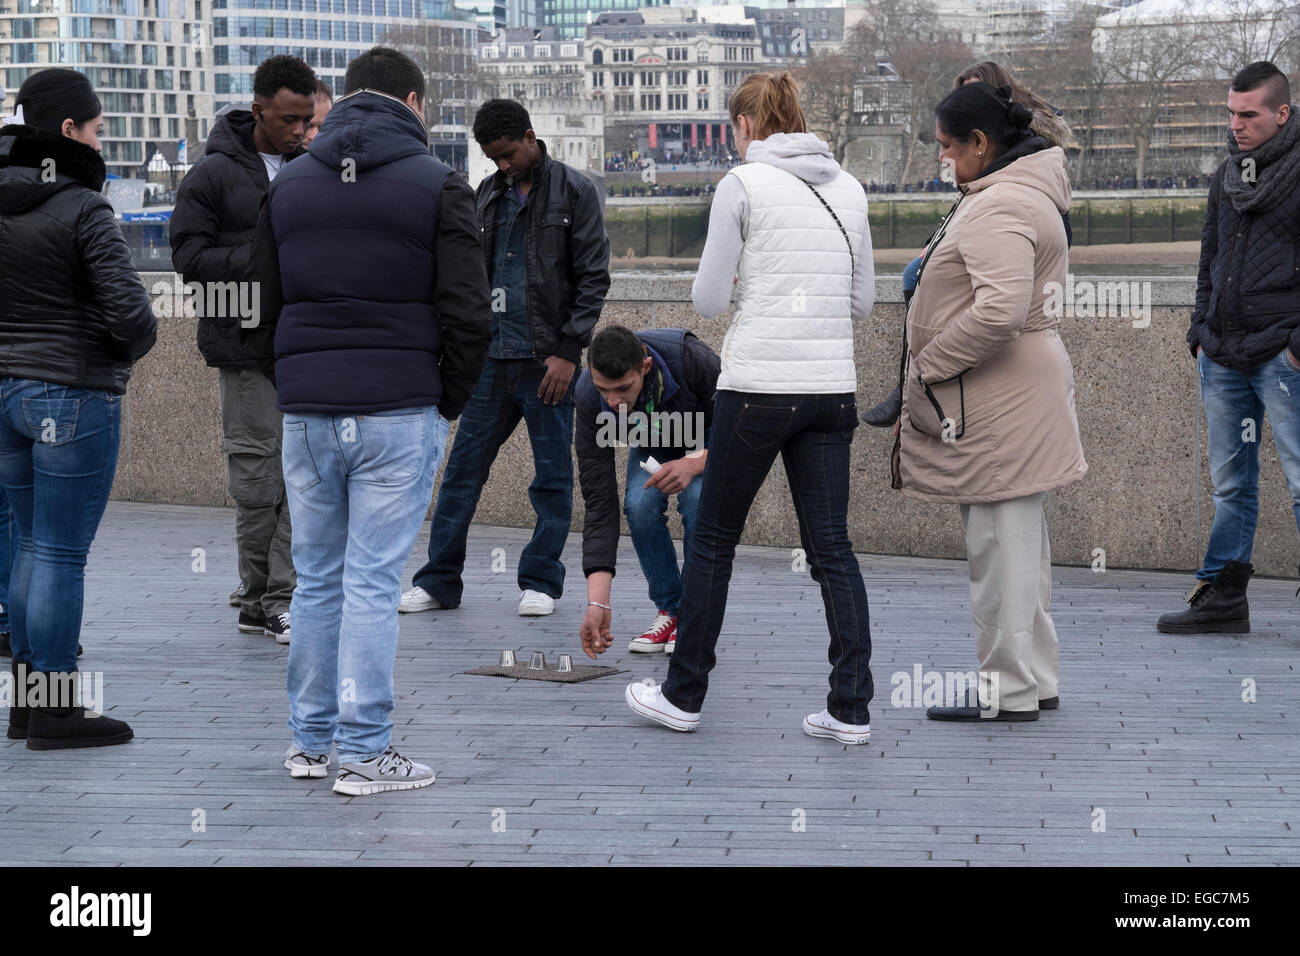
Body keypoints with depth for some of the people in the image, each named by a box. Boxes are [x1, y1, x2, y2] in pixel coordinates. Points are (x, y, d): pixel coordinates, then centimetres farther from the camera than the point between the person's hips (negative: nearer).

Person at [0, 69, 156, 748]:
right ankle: (55, 711, 4)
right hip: (75, 393, -7)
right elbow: (128, 309, -19)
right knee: (62, 554, -1)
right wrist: (133, 349, 1)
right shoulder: (82, 209, -14)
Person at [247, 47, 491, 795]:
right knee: (374, 580, -3)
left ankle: (311, 740, 19)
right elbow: (467, 312, -7)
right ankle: (365, 752, -1)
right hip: (400, 413, -4)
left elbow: (261, 310, 12)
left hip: (305, 412, 4)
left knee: (316, 578, 12)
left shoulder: (289, 184, 12)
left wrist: (298, 381, 16)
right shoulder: (437, 185, -3)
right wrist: (450, 400, 4)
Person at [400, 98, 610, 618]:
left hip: (547, 360, -5)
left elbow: (593, 277, -6)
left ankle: (541, 581, 12)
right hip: (492, 357, 5)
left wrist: (568, 351, -12)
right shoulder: (488, 194, 13)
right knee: (463, 468, 4)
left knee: (552, 475, 2)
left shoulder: (574, 191, -3)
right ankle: (439, 580, 10)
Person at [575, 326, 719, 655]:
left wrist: (695, 463, -44)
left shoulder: (692, 359, -40)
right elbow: (598, 499, -31)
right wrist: (597, 601, -37)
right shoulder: (589, 398, -32)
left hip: (709, 442, -2)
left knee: (698, 499, -31)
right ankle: (668, 610, -6)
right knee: (640, 504, -27)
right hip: (653, 444, 2)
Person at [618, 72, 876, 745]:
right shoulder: (847, 189, 10)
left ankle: (683, 695, 18)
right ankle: (851, 708, 0)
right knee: (831, 545, 6)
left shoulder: (742, 184, -6)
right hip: (831, 386, 5)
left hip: (758, 384, -5)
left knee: (714, 537, 9)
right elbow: (862, 301, 14)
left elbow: (707, 299, -5)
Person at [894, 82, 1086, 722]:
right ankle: (1034, 679, 24)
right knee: (1017, 542, 16)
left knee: (1002, 543, -5)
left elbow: (999, 310, -31)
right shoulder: (1026, 191, 18)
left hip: (1000, 404, -11)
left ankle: (1011, 689, 1)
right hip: (1009, 396, 11)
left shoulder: (998, 208, -18)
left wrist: (928, 366, -18)